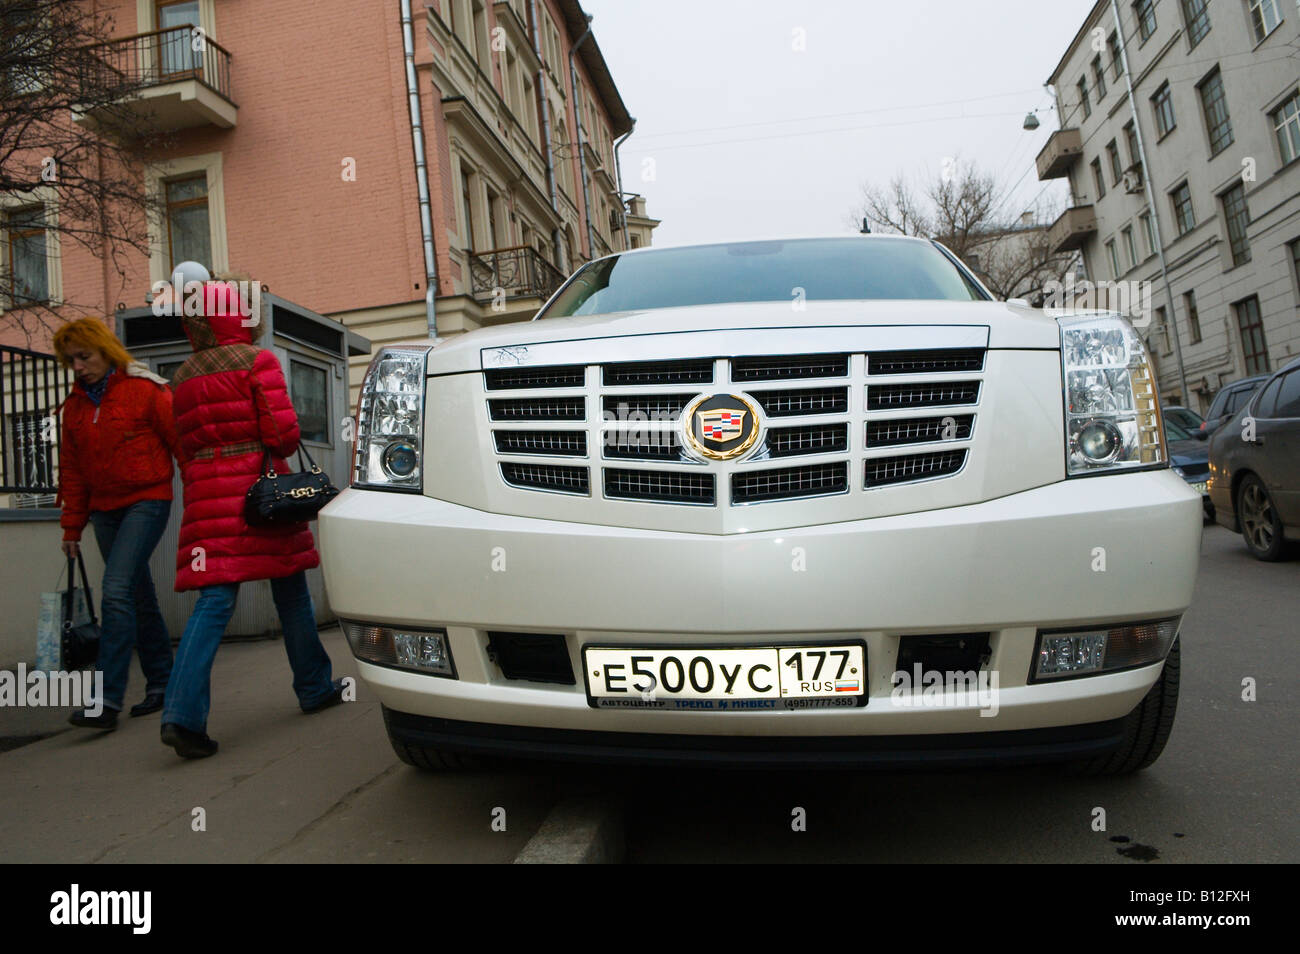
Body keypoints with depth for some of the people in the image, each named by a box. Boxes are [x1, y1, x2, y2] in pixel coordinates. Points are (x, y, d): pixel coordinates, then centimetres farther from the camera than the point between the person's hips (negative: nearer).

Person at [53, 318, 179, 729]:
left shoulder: (146, 391, -7)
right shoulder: (75, 405, 12)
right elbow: (72, 470, 16)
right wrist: (72, 526, 15)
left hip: (146, 502, -7)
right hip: (105, 510, 7)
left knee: (116, 591, -17)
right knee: (138, 596, 12)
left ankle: (107, 700, -15)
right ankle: (161, 684, 22)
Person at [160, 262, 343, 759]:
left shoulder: (183, 378, 13)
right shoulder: (257, 362, -5)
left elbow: (185, 449, 14)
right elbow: (282, 432, -11)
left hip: (207, 495, 5)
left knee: (214, 602, 0)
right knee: (291, 591, 10)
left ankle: (183, 714, -12)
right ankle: (315, 687, 23)